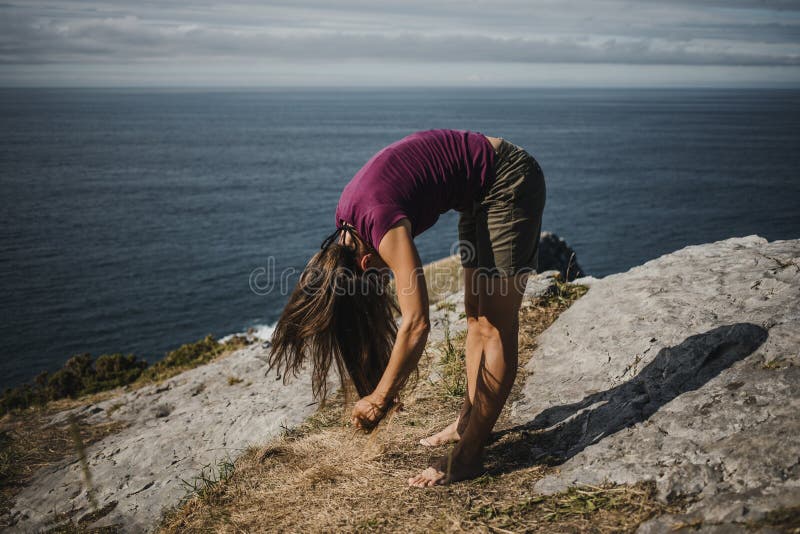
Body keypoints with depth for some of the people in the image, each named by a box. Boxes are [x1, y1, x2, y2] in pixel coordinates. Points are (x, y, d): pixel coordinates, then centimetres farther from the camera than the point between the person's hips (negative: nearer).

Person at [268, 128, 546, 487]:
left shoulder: (381, 224, -29)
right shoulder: (347, 217, -3)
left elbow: (416, 324, -31)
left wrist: (379, 399, -20)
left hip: (509, 182, -9)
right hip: (481, 191, 9)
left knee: (496, 328, -7)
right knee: (476, 318, 15)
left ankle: (467, 457, -4)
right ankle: (469, 422, 27)